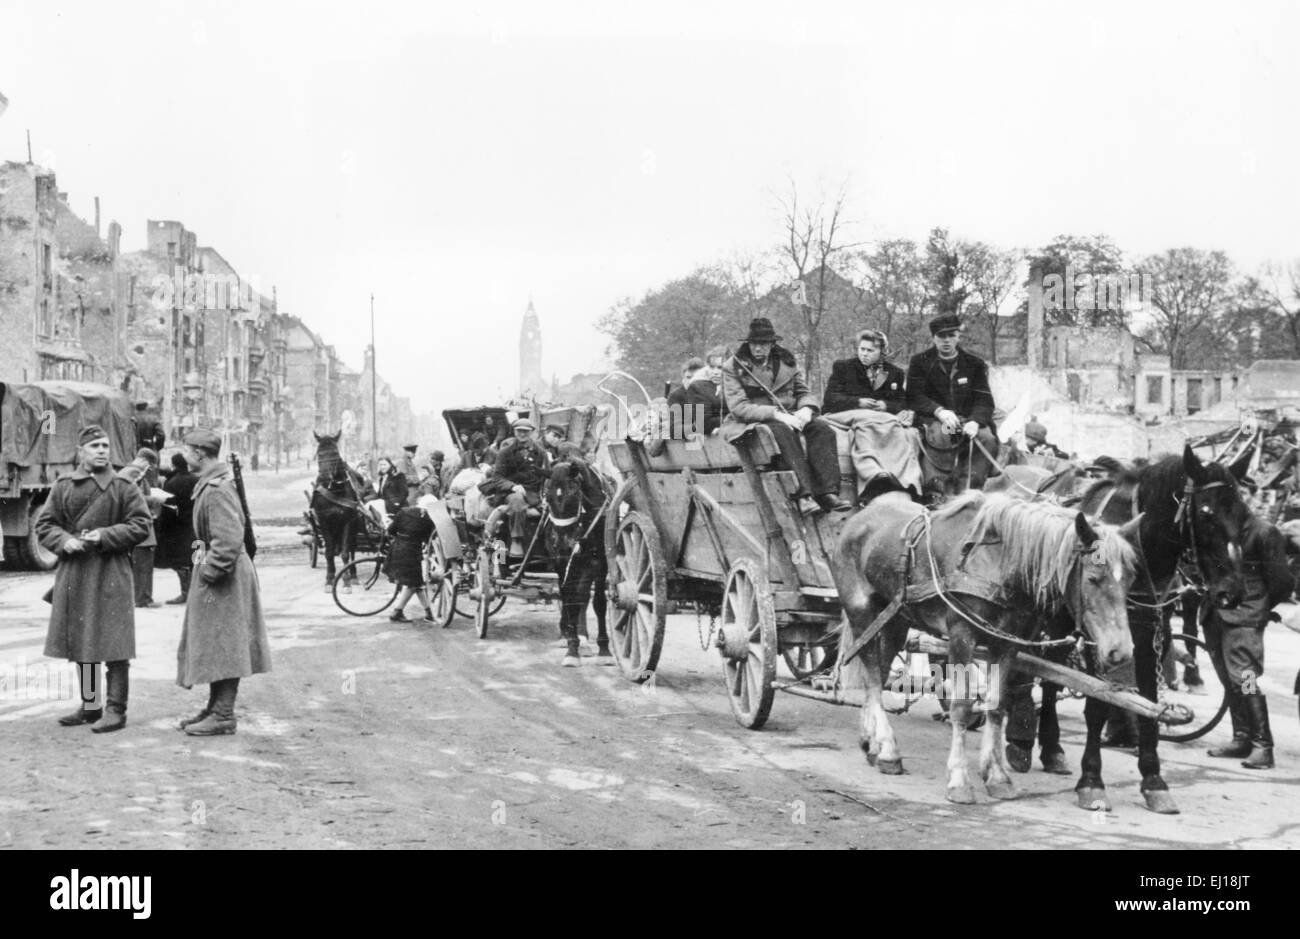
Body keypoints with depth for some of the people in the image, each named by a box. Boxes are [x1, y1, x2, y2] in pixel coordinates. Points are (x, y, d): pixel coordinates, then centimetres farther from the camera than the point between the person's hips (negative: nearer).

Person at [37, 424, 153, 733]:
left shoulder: (123, 487, -2)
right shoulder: (62, 487, 8)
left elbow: (142, 525, -4)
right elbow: (44, 524, 9)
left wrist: (105, 536, -15)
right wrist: (64, 541, -11)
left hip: (111, 573, -4)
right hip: (72, 572, 4)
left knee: (114, 645, -5)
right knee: (79, 643, 12)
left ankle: (116, 710, 1)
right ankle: (90, 706, 25)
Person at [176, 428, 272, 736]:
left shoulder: (218, 490, -19)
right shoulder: (209, 484, 13)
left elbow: (230, 539, -26)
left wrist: (210, 571, -20)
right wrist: (202, 550, 13)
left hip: (224, 574, -11)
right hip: (214, 566, 11)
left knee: (223, 644, -5)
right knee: (213, 644, 16)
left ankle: (223, 716, -1)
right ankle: (216, 708, 24)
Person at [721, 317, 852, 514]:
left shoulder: (787, 362, 13)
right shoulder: (734, 367, -1)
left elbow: (805, 393, 14)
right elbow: (738, 407, -12)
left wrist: (806, 409, -12)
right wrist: (775, 414, -25)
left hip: (787, 416, 5)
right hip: (751, 422, -5)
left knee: (822, 428, -22)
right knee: (783, 430, -37)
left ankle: (827, 493, -35)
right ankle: (804, 494, -46)